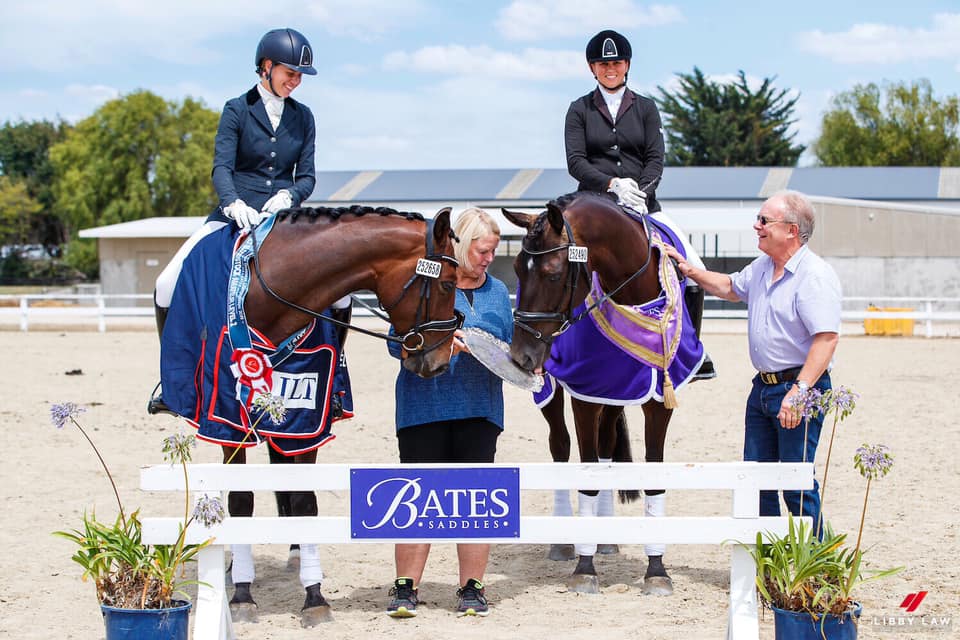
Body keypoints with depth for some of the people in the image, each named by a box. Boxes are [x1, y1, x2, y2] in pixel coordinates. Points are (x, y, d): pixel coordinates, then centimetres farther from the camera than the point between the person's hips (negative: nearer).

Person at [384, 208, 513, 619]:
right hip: (425, 410, -3)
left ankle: (472, 589, 15)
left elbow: (510, 348, 18)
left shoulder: (497, 291, 14)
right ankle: (406, 588, 9)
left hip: (480, 412, 4)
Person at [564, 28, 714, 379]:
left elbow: (656, 159, 4)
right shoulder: (580, 110, 7)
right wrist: (613, 184, -18)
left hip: (642, 204, 2)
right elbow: (575, 161, -3)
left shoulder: (645, 108, 12)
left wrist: (640, 191, -15)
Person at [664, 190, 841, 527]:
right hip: (762, 386, 9)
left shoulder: (816, 275, -17)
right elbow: (731, 288, 33)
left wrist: (798, 391, -32)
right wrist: (690, 270, 23)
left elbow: (827, 338, -26)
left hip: (799, 388, -9)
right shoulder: (762, 268, 11)